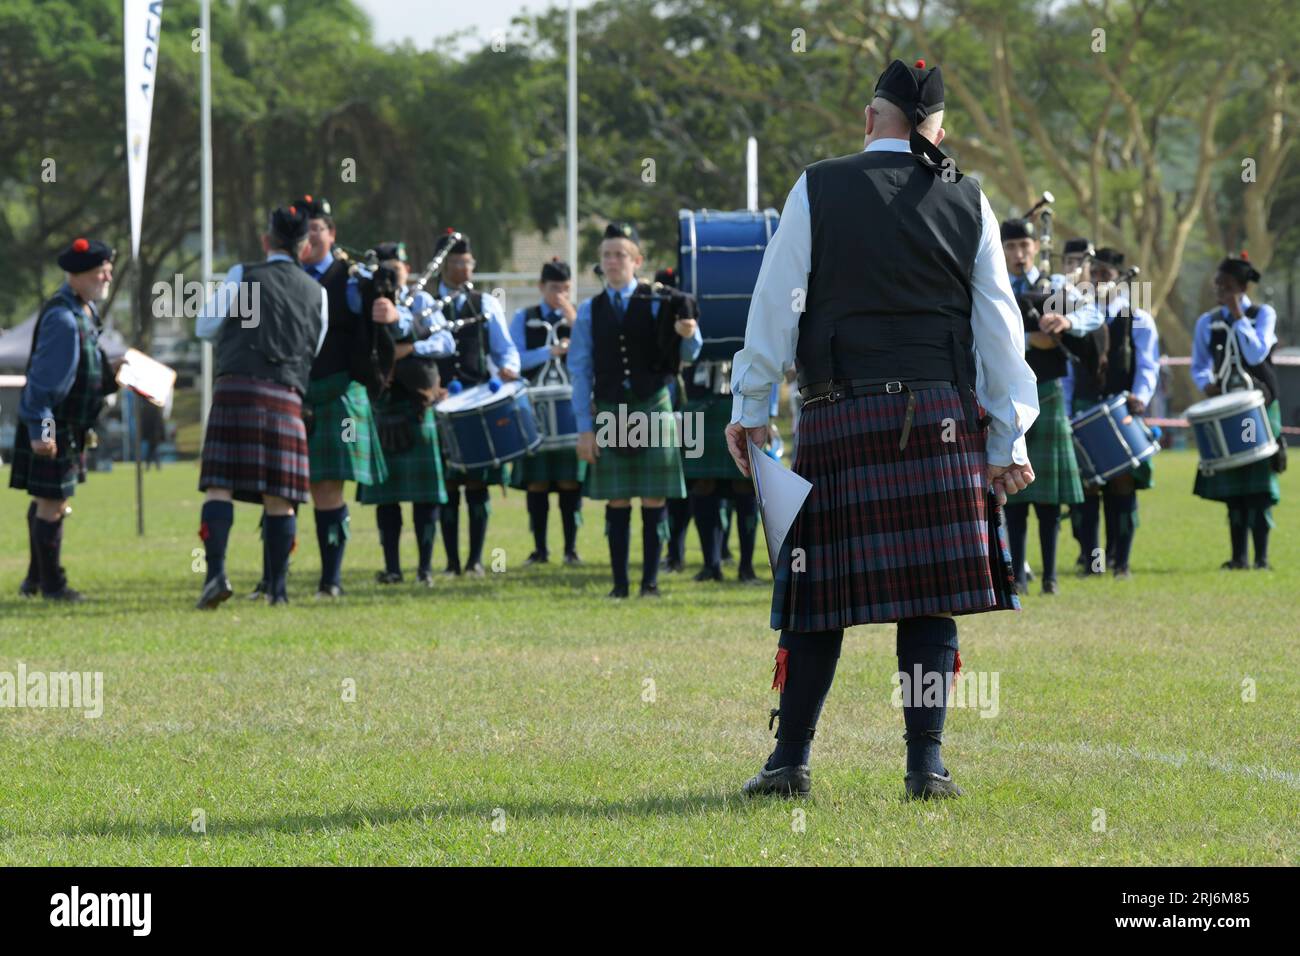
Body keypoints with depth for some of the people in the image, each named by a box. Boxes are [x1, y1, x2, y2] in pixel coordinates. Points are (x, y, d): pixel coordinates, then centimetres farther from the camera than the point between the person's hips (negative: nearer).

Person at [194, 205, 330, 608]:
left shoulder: (242, 276, 5)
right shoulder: (316, 292, 13)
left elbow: (204, 327, 9)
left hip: (236, 388, -2)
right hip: (286, 395, 2)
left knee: (220, 485, -5)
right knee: (279, 496, 5)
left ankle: (216, 572, -21)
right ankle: (278, 587, 5)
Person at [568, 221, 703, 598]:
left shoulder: (658, 307, 2)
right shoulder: (589, 312, 6)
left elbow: (687, 355, -4)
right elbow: (579, 370, 5)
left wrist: (688, 334, -29)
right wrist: (584, 427, -1)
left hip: (653, 411, -1)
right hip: (609, 415, 1)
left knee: (654, 502, -1)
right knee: (617, 503, 2)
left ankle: (651, 581, 4)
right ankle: (619, 582, 7)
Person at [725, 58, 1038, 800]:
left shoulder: (818, 191, 2)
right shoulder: (967, 201, 7)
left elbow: (774, 306, 1)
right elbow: (1001, 328, 7)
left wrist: (750, 409, 8)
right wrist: (1009, 440, 11)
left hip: (840, 419, -1)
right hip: (941, 421, 1)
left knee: (821, 595, 4)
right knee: (931, 596, 2)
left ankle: (792, 760, 5)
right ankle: (926, 764, -1)